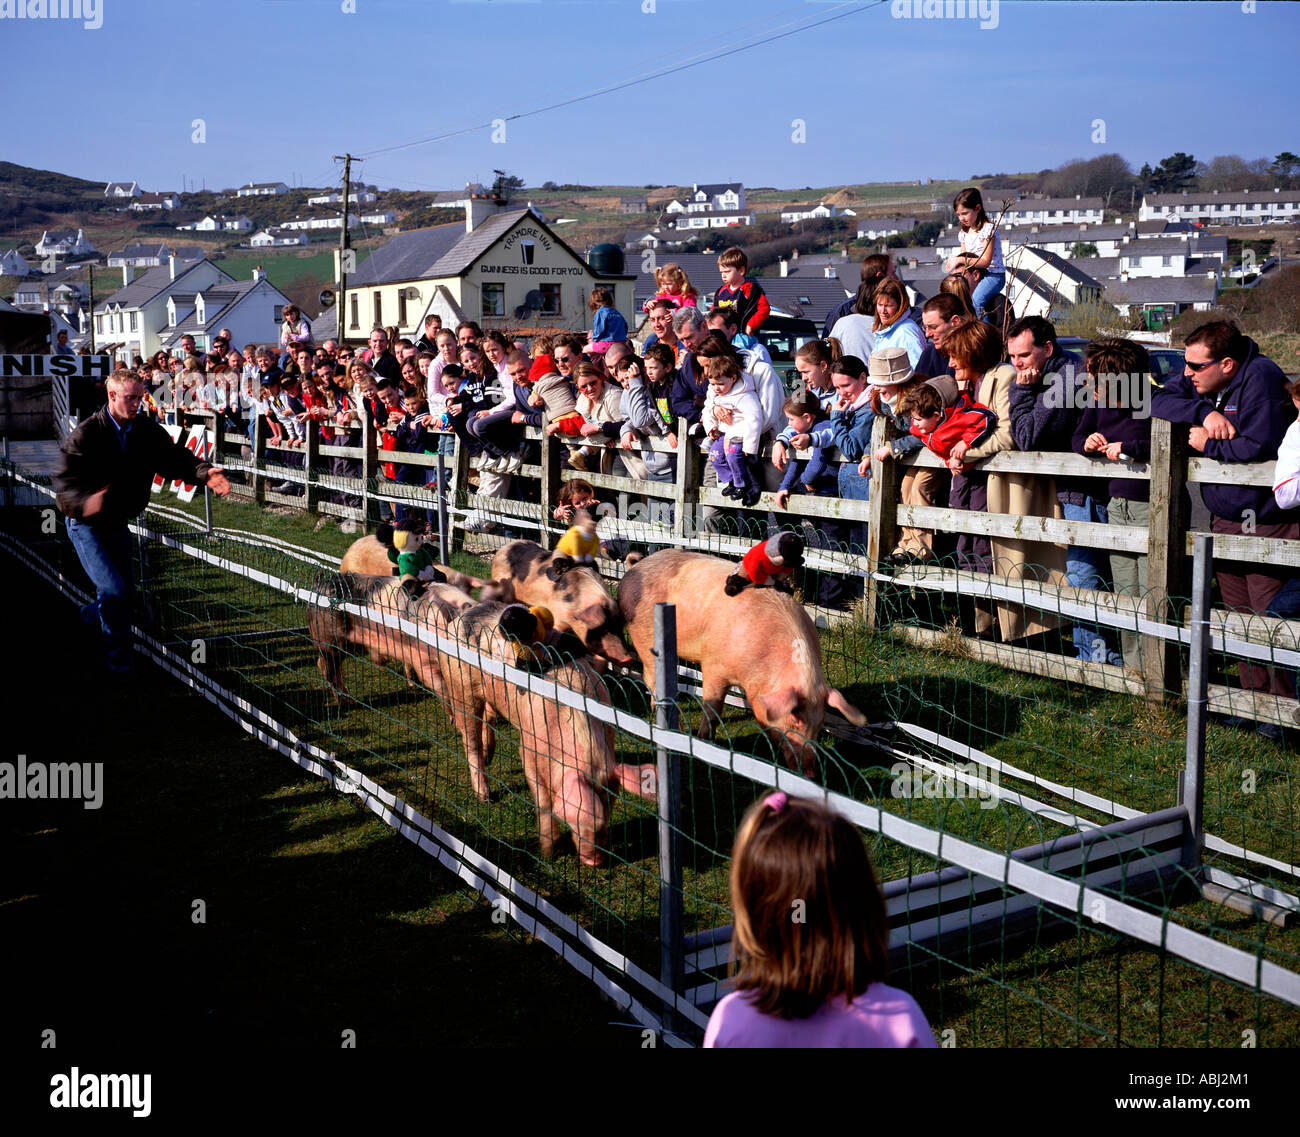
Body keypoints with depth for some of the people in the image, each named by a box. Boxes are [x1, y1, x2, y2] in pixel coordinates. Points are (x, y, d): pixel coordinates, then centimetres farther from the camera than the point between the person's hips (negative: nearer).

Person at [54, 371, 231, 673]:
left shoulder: (148, 431, -4)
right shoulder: (86, 435, -20)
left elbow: (173, 457, -14)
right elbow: (65, 481, -26)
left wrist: (203, 473, -35)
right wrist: (84, 502, -49)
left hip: (118, 522, 6)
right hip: (86, 524, -6)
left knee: (126, 591, 14)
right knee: (113, 590, -15)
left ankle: (90, 615, 46)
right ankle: (119, 657, 3)